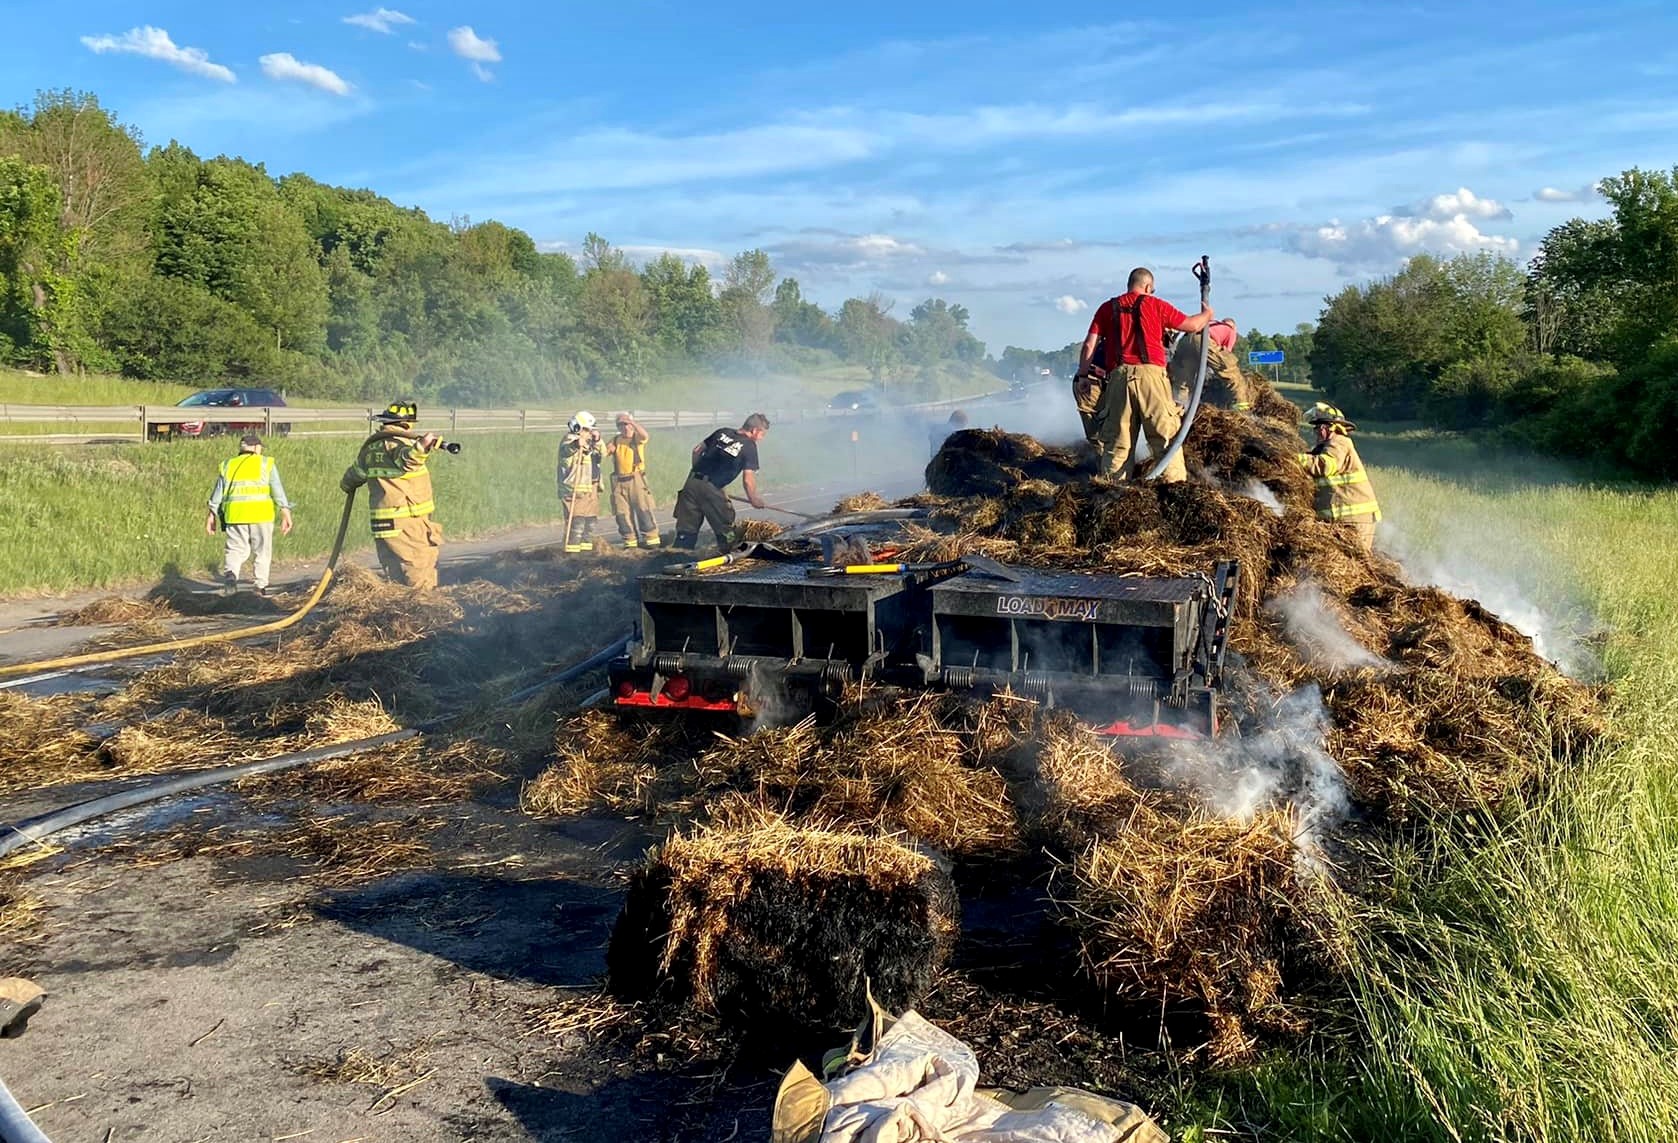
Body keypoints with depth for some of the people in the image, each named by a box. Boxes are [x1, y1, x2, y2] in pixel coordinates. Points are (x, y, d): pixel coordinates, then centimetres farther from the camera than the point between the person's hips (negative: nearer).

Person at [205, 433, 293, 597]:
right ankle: (261, 586, 9)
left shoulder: (228, 465, 15)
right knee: (261, 551, 9)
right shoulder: (266, 463, 7)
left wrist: (212, 515, 20)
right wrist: (286, 513, -4)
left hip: (235, 515, 2)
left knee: (235, 549, 8)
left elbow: (218, 493, 14)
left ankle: (230, 573, -18)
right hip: (261, 514, -2)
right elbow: (278, 490, -2)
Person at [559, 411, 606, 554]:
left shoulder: (589, 443, 18)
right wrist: (575, 445, -49)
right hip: (575, 490, -9)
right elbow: (566, 450, -28)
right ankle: (572, 550, -14)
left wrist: (598, 442, 0)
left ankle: (587, 547, 24)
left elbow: (601, 457, 16)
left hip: (591, 490, 9)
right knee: (577, 521, -15)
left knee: (590, 521, 14)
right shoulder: (570, 440, -7)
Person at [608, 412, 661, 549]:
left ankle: (651, 539, -2)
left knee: (643, 509, -6)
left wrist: (631, 422, -30)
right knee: (622, 513, 4)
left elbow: (644, 435, -21)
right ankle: (630, 541, 12)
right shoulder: (615, 440, 12)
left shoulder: (637, 438, 2)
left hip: (636, 479, -3)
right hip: (619, 482, 3)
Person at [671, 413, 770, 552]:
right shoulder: (749, 446, -2)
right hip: (710, 488, -6)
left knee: (687, 530, 10)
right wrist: (753, 499, 8)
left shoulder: (722, 432, 14)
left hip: (692, 482, 6)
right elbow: (748, 479, -5)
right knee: (726, 530, 11)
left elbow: (697, 450, 19)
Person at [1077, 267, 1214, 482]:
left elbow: (1089, 346, 9)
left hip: (1118, 377, 3)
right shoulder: (1155, 305, 9)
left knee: (1116, 439, 6)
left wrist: (1082, 375, 15)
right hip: (1150, 374, -2)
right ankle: (1175, 481, -6)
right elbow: (1193, 326, 14)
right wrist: (1207, 314, 34)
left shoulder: (1107, 308, 16)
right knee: (1166, 434, -1)